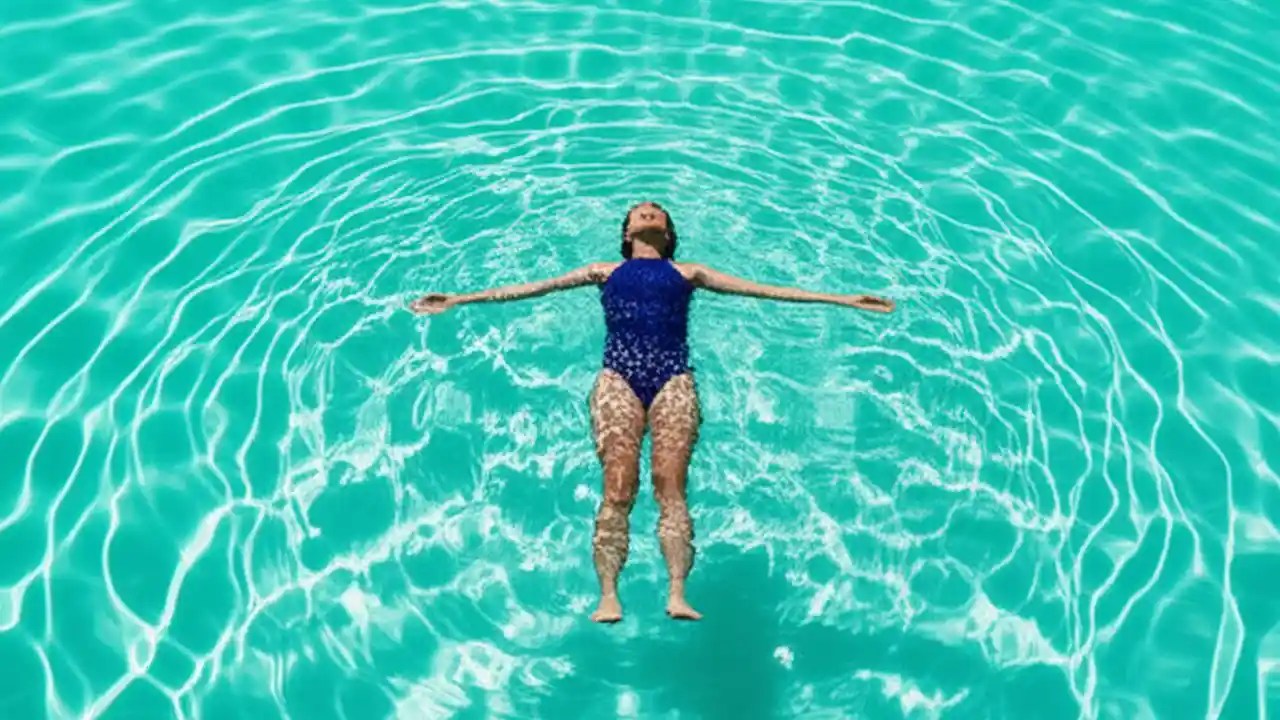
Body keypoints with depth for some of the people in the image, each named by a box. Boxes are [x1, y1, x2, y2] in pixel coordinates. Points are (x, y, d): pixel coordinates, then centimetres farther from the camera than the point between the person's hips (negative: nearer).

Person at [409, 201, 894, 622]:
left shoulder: (688, 273, 25)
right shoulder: (604, 271, 26)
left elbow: (763, 289, 22)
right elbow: (533, 288, 22)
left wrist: (844, 300, 19)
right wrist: (459, 300, 18)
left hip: (673, 378, 0)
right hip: (618, 377, 0)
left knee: (671, 484, -14)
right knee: (617, 487, -13)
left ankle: (677, 593, -18)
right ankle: (608, 595, -13)